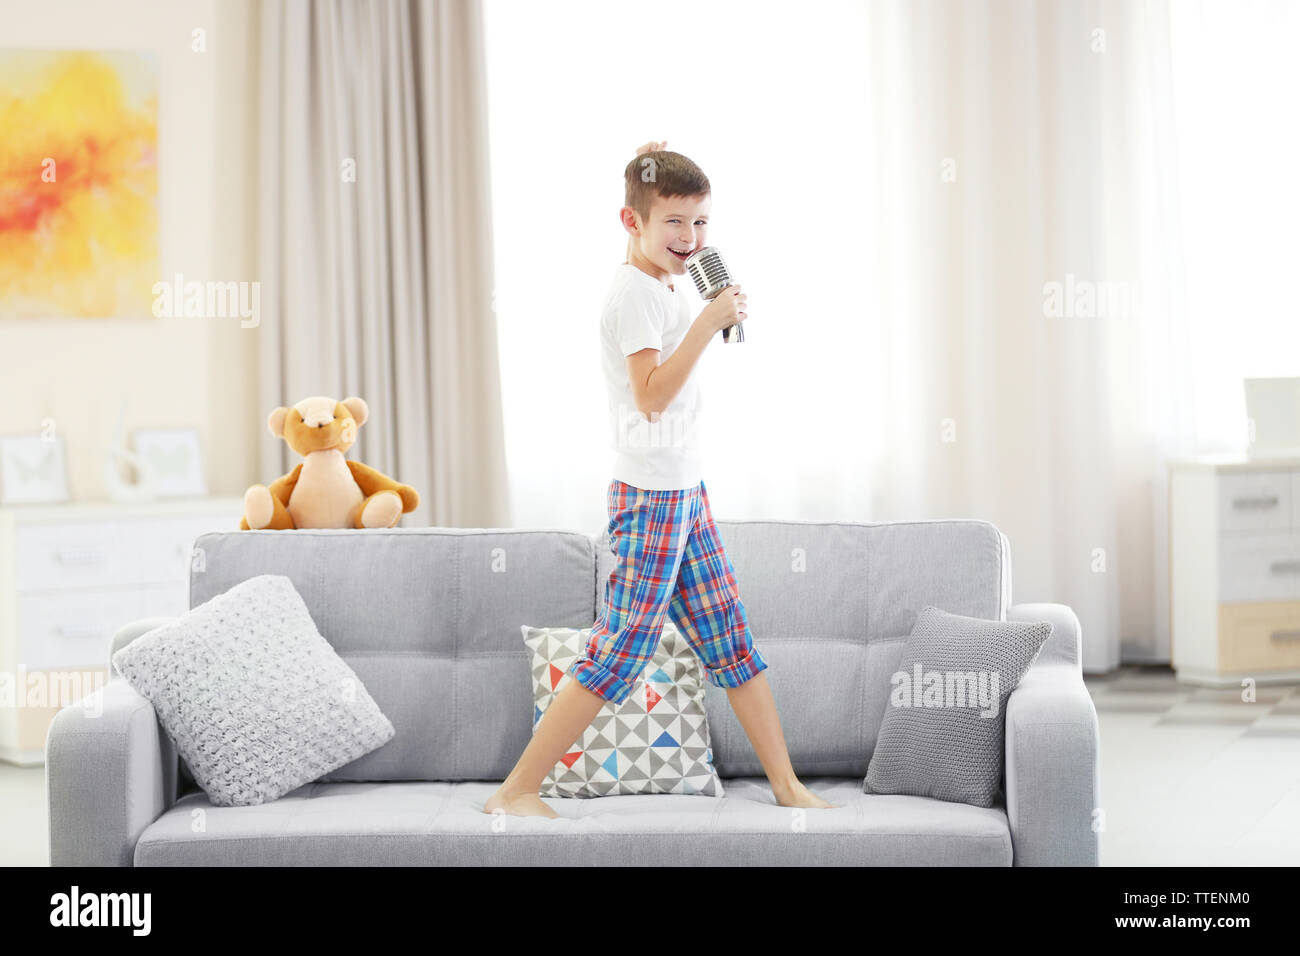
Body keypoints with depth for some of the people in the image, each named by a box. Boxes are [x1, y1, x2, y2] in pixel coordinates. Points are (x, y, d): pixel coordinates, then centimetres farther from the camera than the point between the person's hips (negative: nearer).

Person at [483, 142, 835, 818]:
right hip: (650, 496, -10)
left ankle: (787, 785, 18)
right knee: (618, 656, -9)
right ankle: (515, 791, -3)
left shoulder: (664, 284, 11)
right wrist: (708, 323, -25)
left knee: (732, 643, 11)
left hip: (685, 493, 10)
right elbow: (652, 394, -23)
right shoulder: (634, 292, -15)